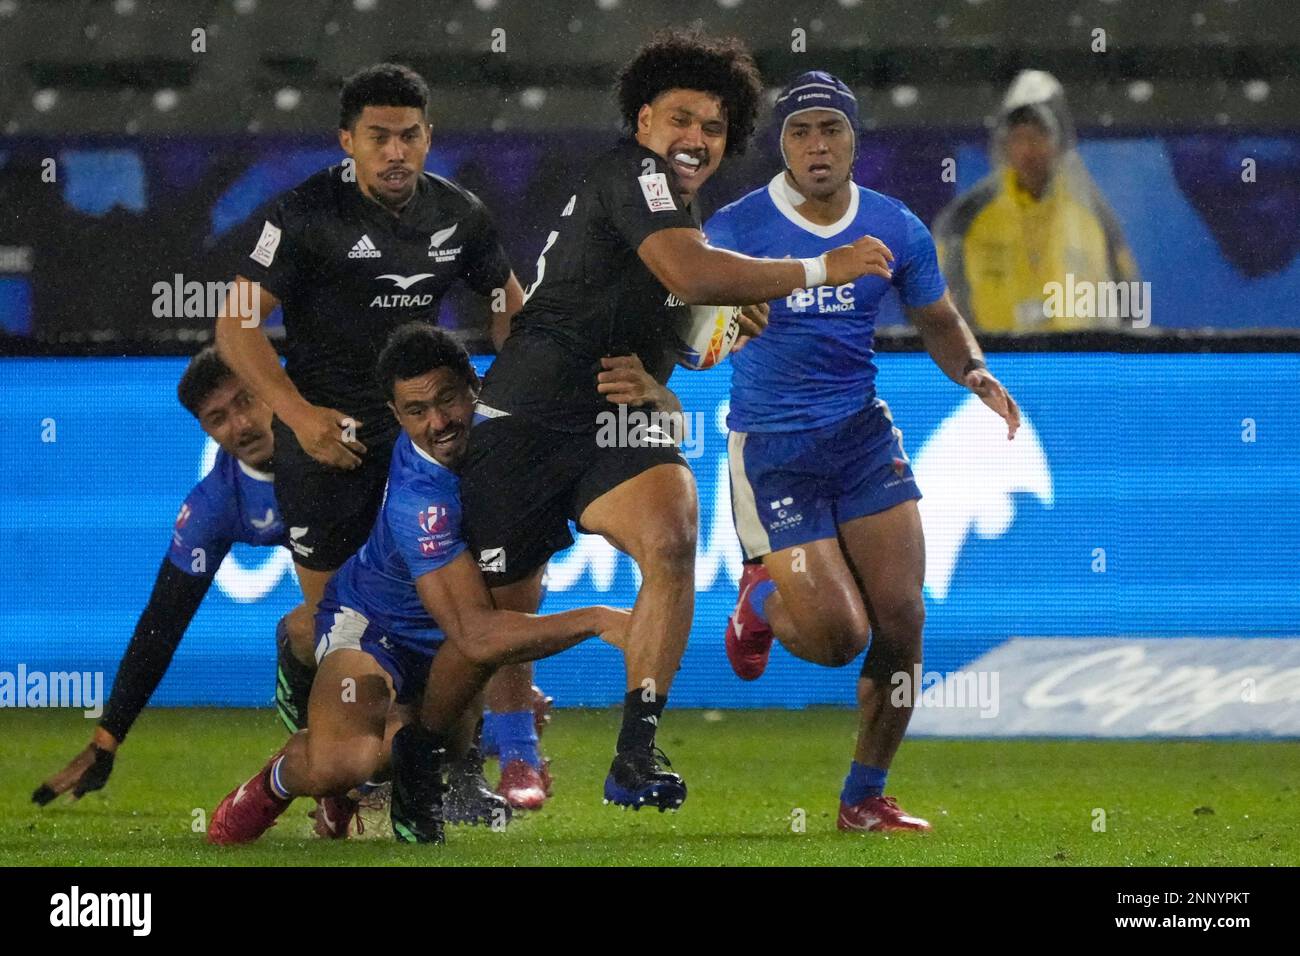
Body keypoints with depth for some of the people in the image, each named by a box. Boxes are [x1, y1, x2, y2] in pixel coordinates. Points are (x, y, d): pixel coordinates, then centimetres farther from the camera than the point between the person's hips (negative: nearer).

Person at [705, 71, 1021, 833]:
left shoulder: (896, 230, 2)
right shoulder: (736, 230, -9)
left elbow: (939, 321, 16)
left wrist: (977, 374, -4)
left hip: (864, 435, 4)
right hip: (772, 449, -4)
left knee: (902, 623, -6)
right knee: (837, 637, -11)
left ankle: (865, 798, 12)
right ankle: (762, 598, 27)